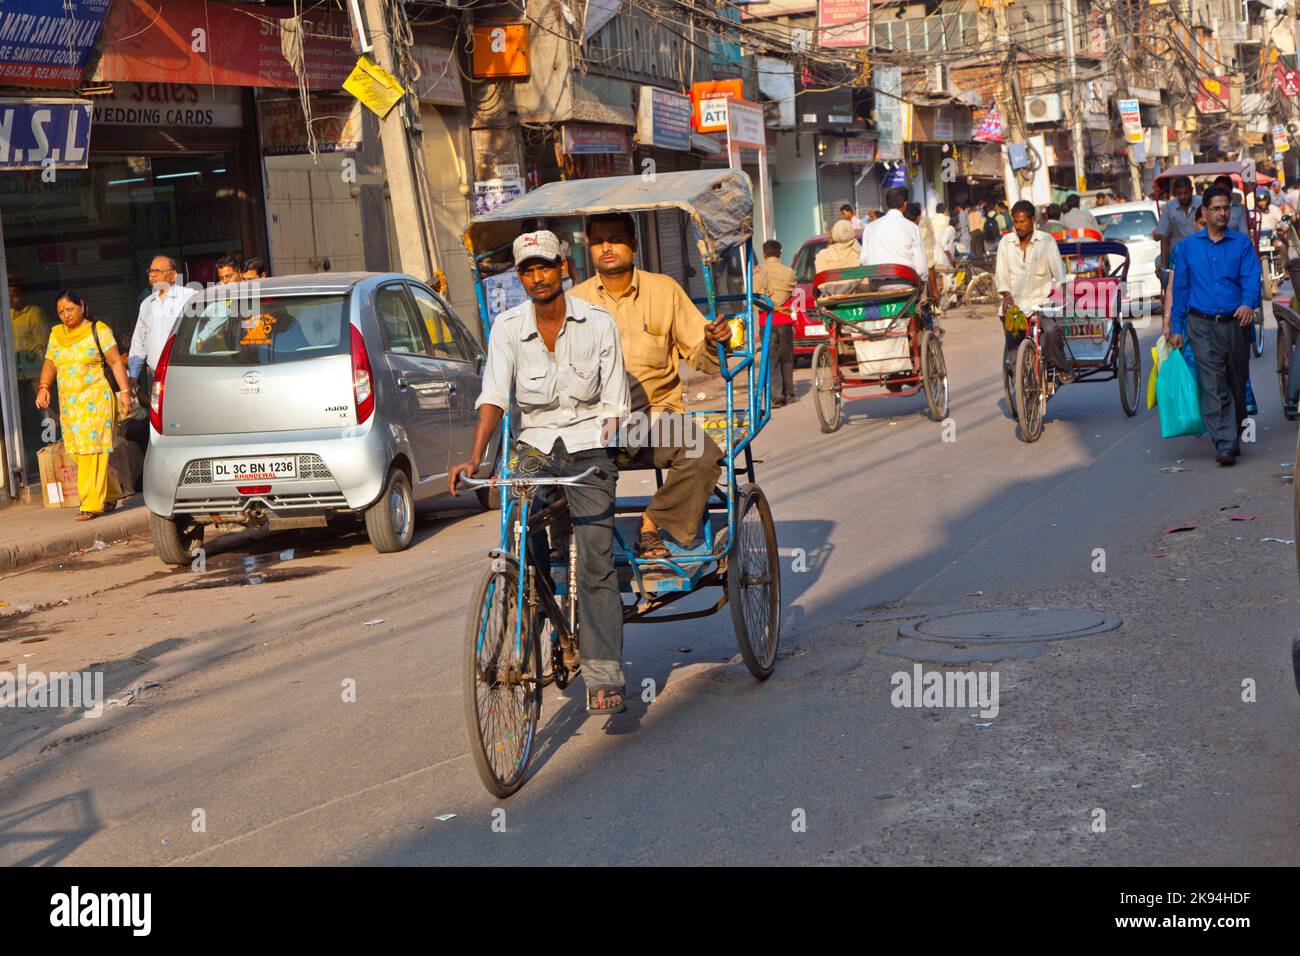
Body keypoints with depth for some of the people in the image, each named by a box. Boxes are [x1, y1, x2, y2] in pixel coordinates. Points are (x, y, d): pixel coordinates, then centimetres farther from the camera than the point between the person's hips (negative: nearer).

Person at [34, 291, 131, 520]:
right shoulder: (56, 334, 14)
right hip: (68, 403, 6)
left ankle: (92, 504, -11)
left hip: (95, 401, -6)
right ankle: (105, 498, 15)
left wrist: (124, 391, -12)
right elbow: (50, 364, 12)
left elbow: (116, 362, -4)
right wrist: (43, 387, -5)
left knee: (93, 451, -11)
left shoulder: (98, 330, -1)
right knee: (80, 453, 5)